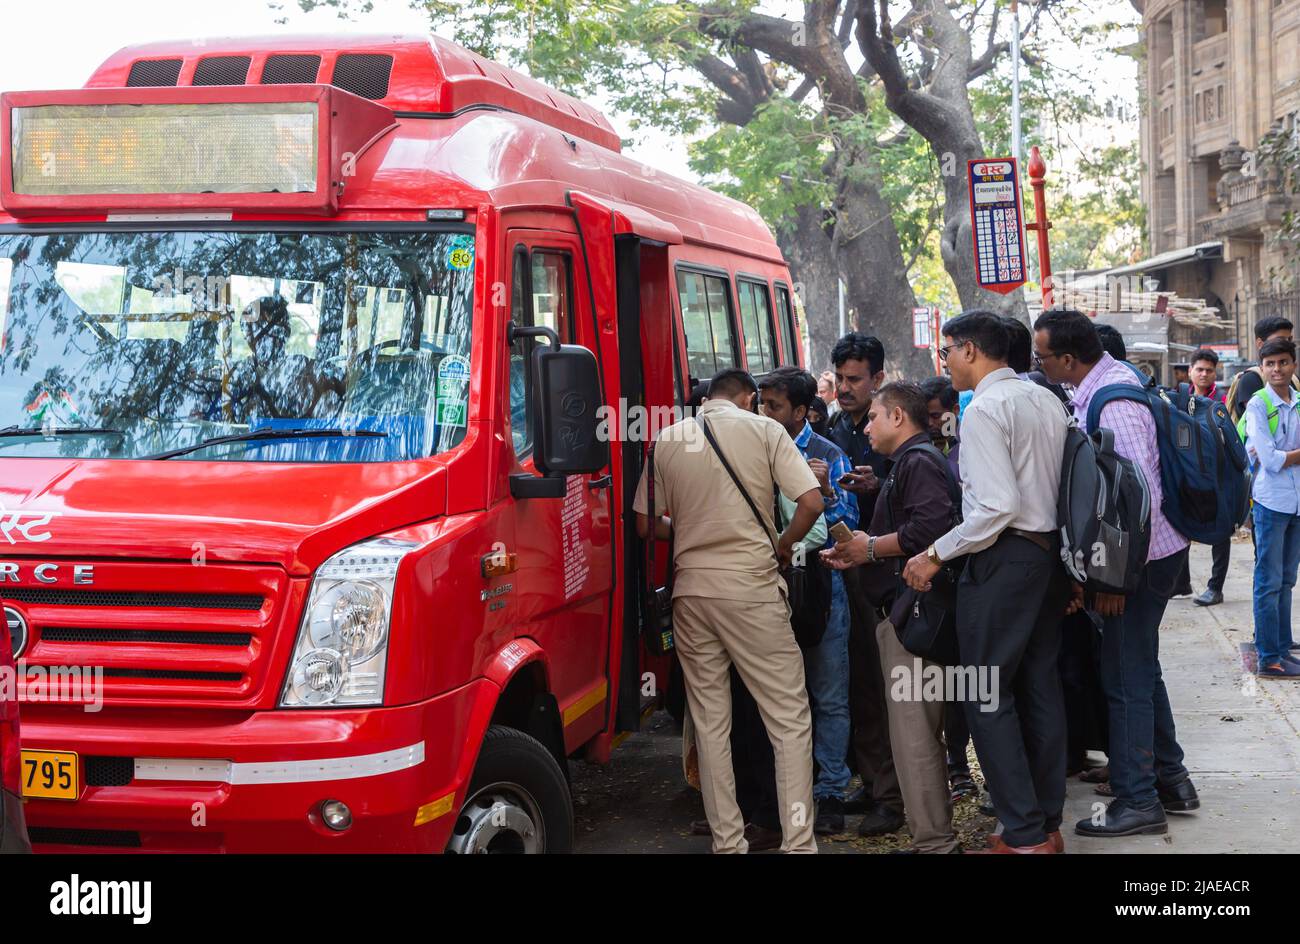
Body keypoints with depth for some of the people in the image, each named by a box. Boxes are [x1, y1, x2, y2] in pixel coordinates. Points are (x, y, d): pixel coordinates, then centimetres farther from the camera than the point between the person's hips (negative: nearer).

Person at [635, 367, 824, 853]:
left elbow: (646, 524, 11)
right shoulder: (764, 430, 1)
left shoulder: (668, 440, 8)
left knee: (709, 720, 11)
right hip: (752, 586, -3)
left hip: (691, 590, 3)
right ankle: (798, 841, -1)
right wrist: (783, 546, 8)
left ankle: (727, 841, 13)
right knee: (789, 718, 3)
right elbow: (811, 501, -7)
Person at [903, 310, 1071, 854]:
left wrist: (936, 555, -14)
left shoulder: (984, 409, -15)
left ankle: (1025, 836, -1)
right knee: (1039, 686, 14)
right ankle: (1048, 823, 22)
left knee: (988, 697, -2)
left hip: (1003, 558, -9)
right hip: (1050, 553, 9)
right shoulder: (1046, 400, 11)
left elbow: (998, 506, -23)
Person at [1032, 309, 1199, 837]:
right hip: (1136, 555, 10)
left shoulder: (1113, 404, -24)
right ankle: (1171, 781, 31)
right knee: (1141, 671, 20)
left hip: (1140, 557, -10)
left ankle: (1138, 803, 9)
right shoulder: (1105, 382, 6)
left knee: (1127, 679, -1)